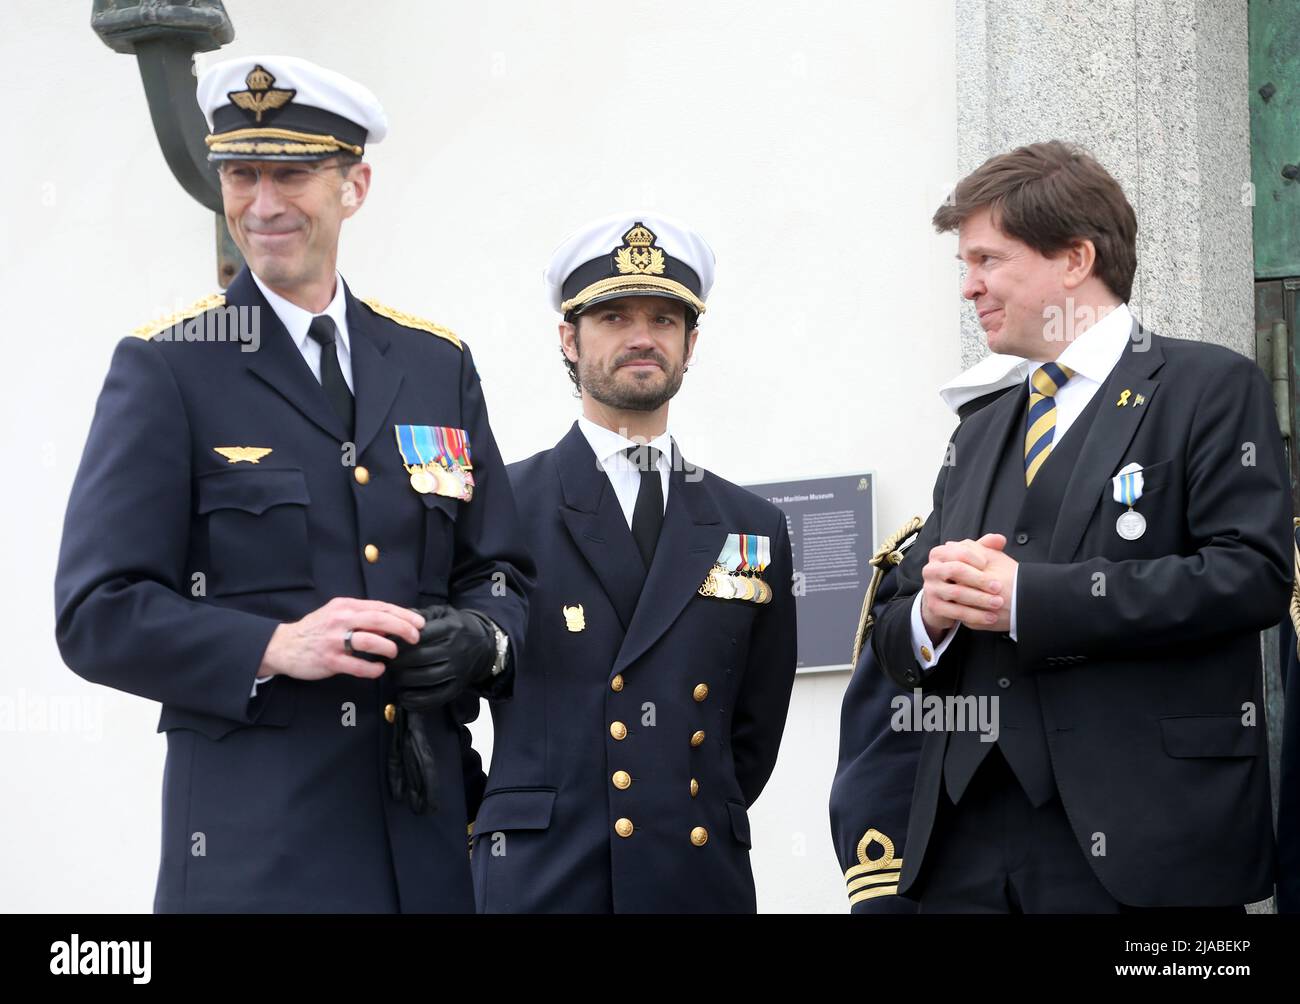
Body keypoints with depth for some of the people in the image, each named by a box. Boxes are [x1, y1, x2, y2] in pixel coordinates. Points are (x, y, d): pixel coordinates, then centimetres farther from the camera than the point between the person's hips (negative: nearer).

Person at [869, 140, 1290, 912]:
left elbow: (1252, 574, -12)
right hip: (968, 842, 6)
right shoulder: (977, 440, 22)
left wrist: (1030, 597, -15)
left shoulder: (1211, 389, 2)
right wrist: (930, 614, -4)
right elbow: (897, 644, 22)